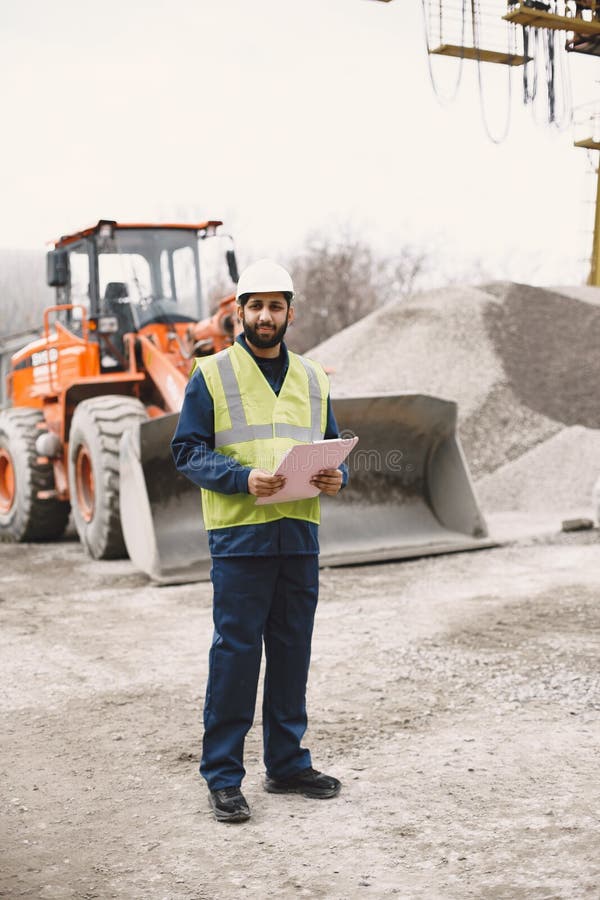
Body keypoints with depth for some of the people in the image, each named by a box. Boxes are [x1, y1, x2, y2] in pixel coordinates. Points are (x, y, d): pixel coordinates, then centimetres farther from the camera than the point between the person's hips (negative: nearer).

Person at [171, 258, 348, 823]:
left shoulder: (313, 379, 15)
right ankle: (222, 776, 8)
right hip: (240, 536, -5)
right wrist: (244, 478, -19)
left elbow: (333, 448, 19)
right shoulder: (211, 375, 1)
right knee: (235, 653, -3)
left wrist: (336, 476, -5)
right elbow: (188, 451, -4)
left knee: (293, 652, 11)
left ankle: (287, 764, 24)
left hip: (300, 535, 5)